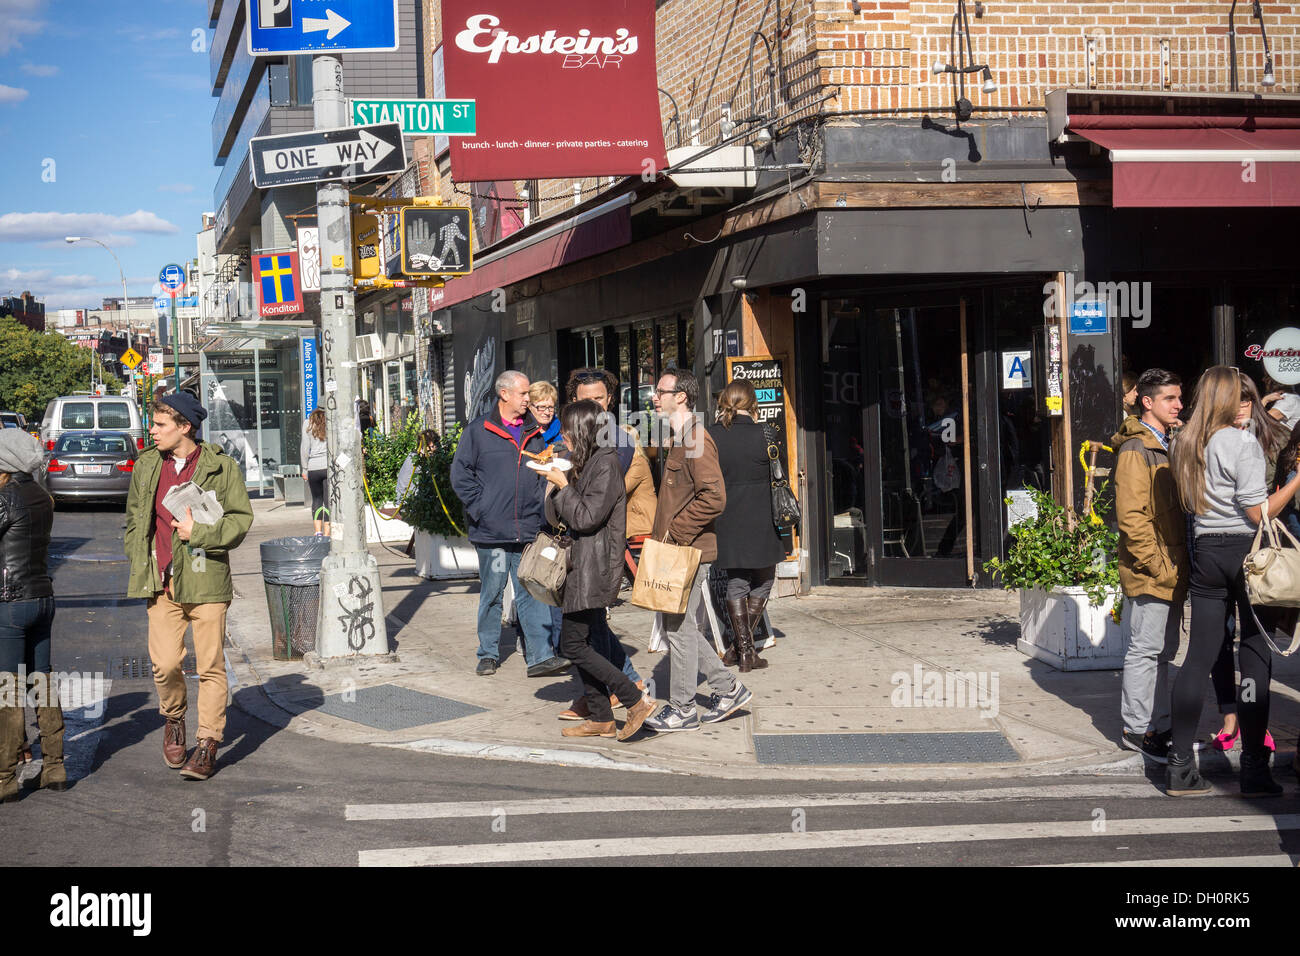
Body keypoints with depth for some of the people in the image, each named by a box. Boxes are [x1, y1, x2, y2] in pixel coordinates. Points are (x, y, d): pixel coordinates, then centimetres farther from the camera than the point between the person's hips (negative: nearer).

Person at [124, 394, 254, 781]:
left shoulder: (221, 467, -2)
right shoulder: (146, 465, 10)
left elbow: (241, 520, -1)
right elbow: (133, 518, 21)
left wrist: (198, 532, -14)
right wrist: (139, 562, 10)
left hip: (206, 579, -2)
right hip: (161, 582, 2)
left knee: (210, 665, 2)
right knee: (164, 663, -8)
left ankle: (208, 745, 14)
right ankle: (173, 719, 22)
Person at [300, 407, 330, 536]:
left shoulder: (308, 425, 5)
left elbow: (305, 448, 4)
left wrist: (304, 469, 10)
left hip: (314, 467, 1)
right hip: (329, 466, -1)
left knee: (316, 499, 11)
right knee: (329, 499, 3)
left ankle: (318, 530, -1)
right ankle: (327, 532, -1)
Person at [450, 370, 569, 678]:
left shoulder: (534, 432, 12)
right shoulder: (477, 431, 0)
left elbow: (543, 476, 21)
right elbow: (460, 475, -1)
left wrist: (540, 510, 8)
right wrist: (480, 508, -9)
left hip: (528, 532, 3)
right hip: (491, 532, -3)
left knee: (531, 593, -1)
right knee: (491, 594, 6)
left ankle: (541, 656, -3)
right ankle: (488, 654, 18)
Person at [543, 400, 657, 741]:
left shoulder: (606, 464, -13)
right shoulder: (586, 463, 16)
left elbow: (587, 518, -19)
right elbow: (556, 517, 16)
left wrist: (563, 486, -10)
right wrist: (558, 482, 2)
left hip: (594, 568, -10)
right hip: (582, 566, 10)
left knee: (573, 644, -9)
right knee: (580, 643, 10)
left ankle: (637, 700, -7)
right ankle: (601, 718, 16)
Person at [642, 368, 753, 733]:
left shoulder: (696, 439, -16)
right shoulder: (678, 438, 16)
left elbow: (714, 497, -24)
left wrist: (676, 532, -19)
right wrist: (661, 534, 17)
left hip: (689, 551, -10)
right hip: (677, 550, 10)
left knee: (679, 627, -3)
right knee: (680, 626, 14)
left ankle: (682, 709, 7)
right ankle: (728, 688, 22)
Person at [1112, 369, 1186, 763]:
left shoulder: (1166, 446, 18)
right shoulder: (1136, 450, -13)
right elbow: (1131, 516, -19)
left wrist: (1178, 566, 15)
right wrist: (1158, 565, -19)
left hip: (1170, 571, 9)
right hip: (1151, 572, -9)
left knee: (1164, 649, 14)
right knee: (1146, 648, -4)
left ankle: (1158, 725, 22)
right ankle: (1137, 729, 4)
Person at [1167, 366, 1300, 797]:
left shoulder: (1184, 445, 9)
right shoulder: (1242, 442, -10)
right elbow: (1258, 512, -13)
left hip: (1206, 552, 6)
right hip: (1246, 551, -6)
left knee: (1198, 656, 6)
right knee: (1256, 656, 1)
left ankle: (1179, 767, 5)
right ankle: (1254, 769, 2)